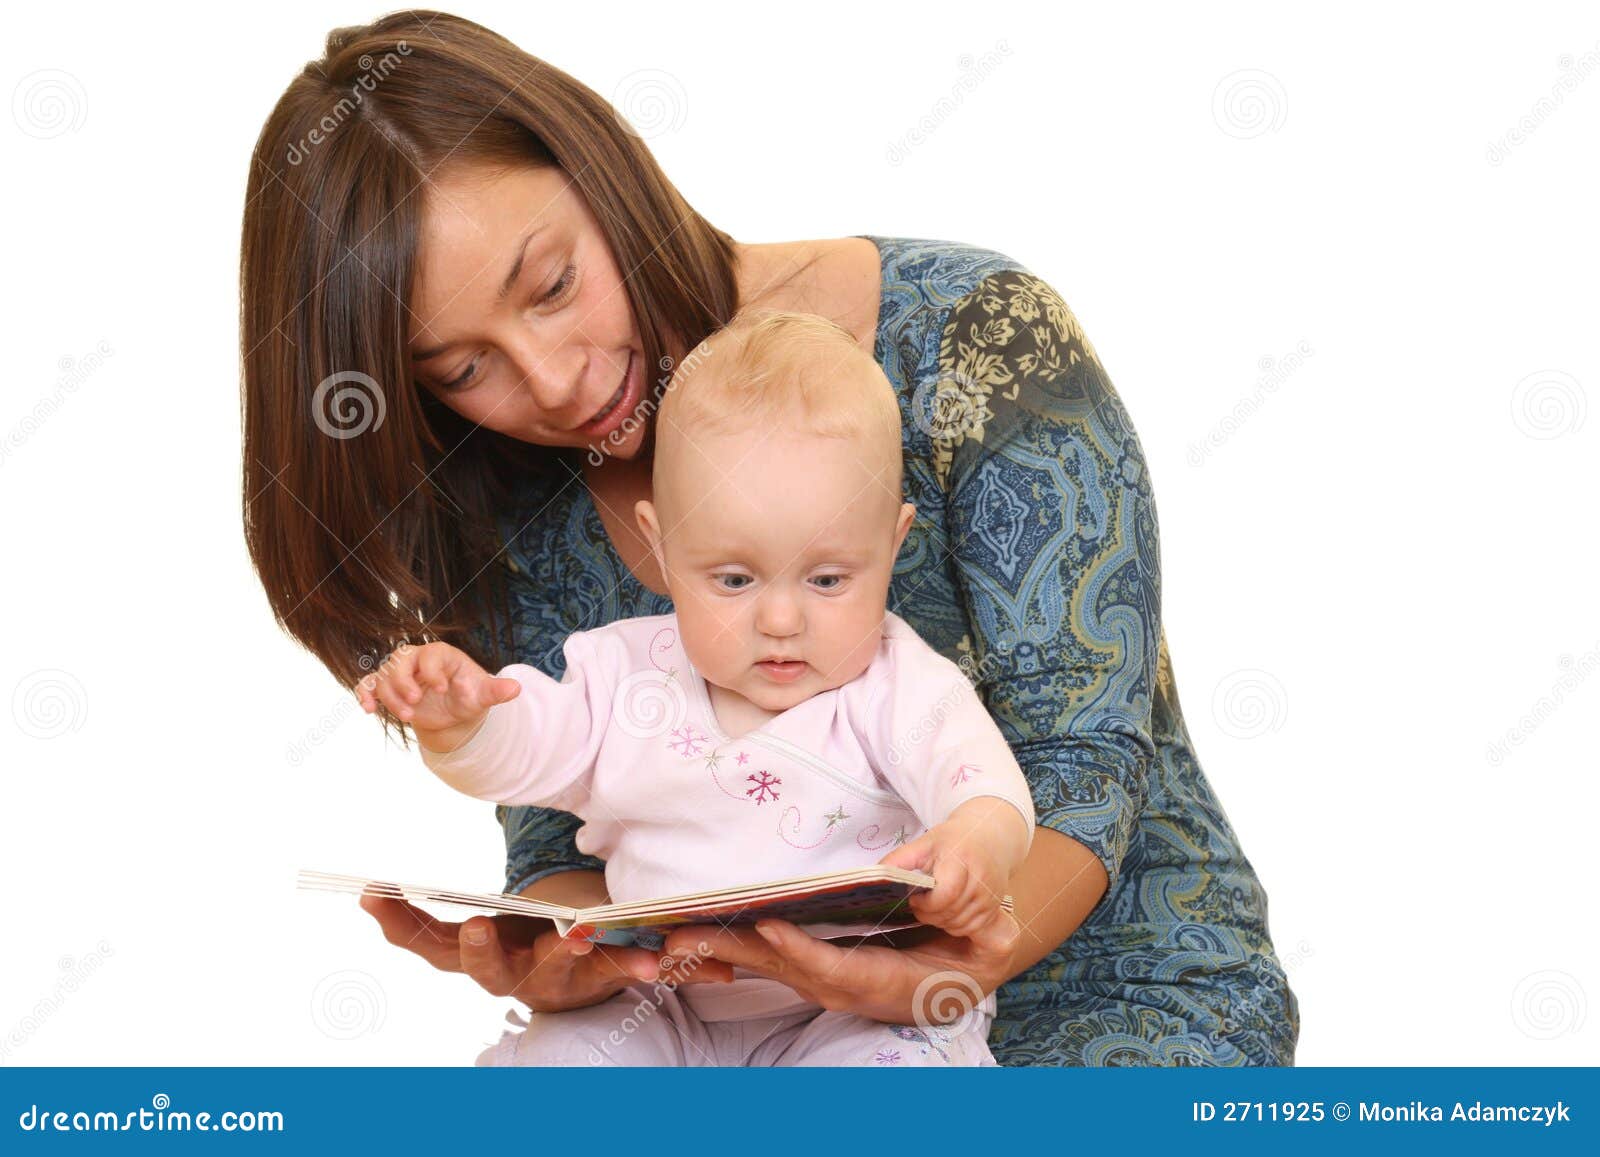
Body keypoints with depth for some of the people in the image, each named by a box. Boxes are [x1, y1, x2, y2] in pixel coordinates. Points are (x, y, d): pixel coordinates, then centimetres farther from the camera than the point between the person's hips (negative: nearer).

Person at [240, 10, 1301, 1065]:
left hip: (1115, 984, -4)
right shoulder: (518, 535, -2)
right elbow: (560, 850, -2)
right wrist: (551, 963, -28)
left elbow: (1084, 755, -18)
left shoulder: (970, 335, -16)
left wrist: (962, 957, -40)